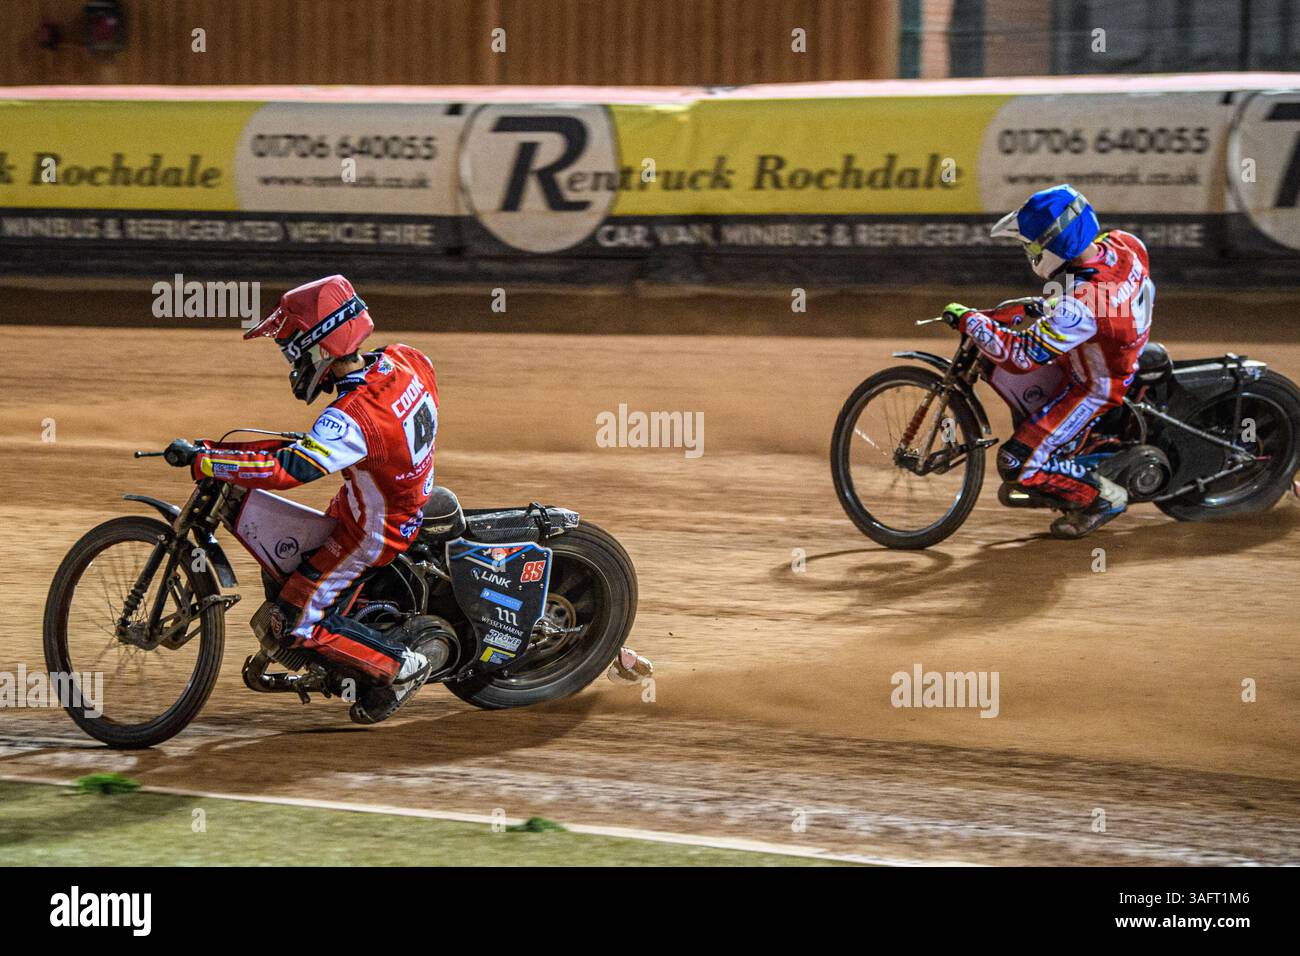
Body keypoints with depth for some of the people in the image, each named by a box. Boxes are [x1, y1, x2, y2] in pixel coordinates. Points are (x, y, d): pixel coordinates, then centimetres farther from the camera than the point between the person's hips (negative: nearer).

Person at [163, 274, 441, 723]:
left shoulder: (354, 418, -36)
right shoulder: (404, 361, -12)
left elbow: (285, 469, -41)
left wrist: (200, 458, -36)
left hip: (372, 531, -9)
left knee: (298, 622, -3)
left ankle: (399, 665, 5)